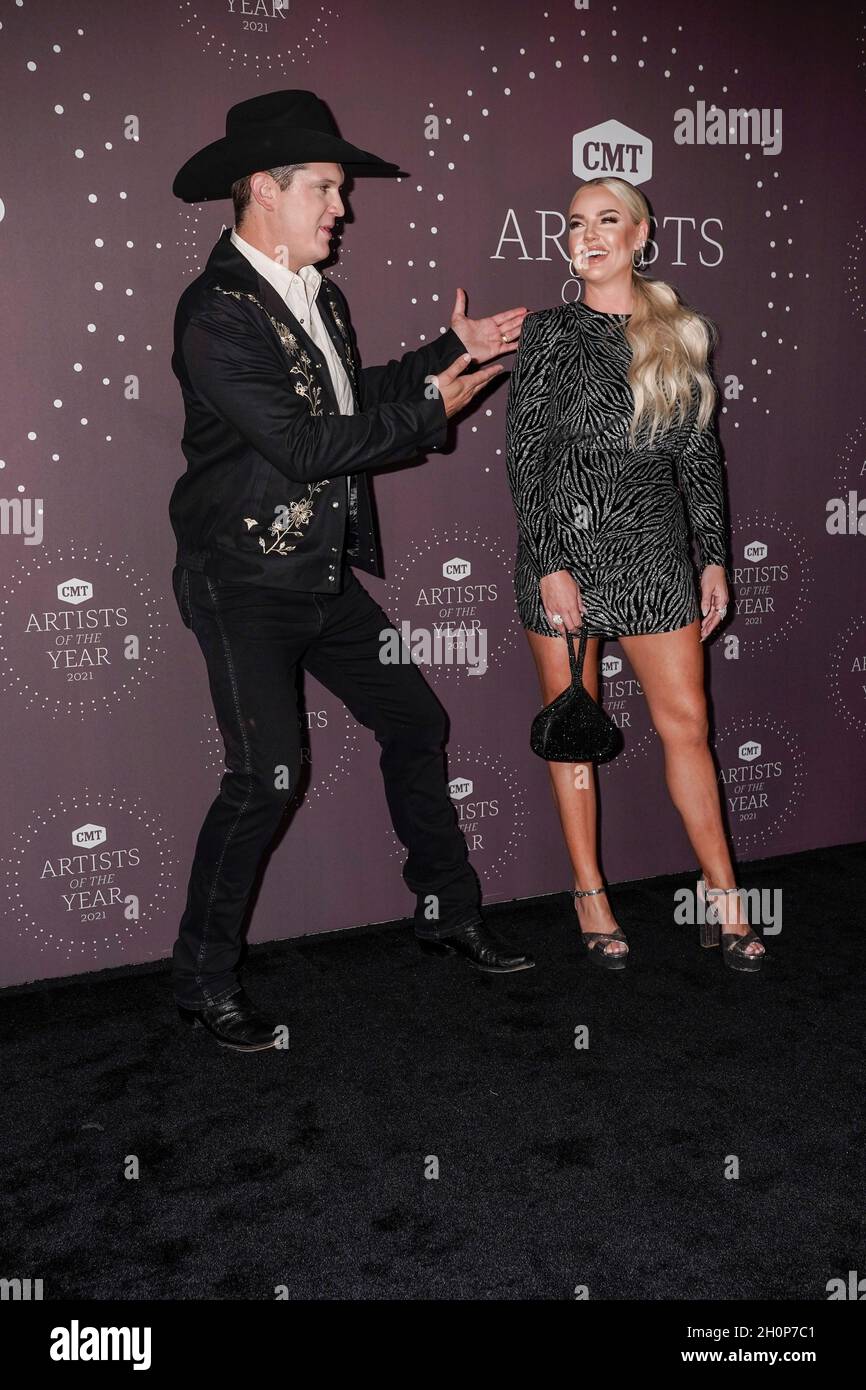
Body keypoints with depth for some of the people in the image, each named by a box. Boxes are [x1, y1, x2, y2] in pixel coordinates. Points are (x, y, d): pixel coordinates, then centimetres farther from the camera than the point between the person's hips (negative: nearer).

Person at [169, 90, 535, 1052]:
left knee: (413, 719, 11)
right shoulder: (216, 313, -18)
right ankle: (203, 978, 12)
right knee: (265, 777, -8)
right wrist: (432, 406, -16)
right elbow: (305, 445, -24)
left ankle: (449, 912, 29)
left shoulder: (316, 294, 10)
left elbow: (351, 398, 18)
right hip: (245, 583, -9)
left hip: (323, 572, 9)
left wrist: (450, 351, 11)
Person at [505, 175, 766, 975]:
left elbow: (701, 455, 12)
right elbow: (525, 459, -4)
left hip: (655, 550, 2)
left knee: (687, 722, 2)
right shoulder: (549, 335, 1)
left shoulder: (682, 335, 10)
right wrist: (551, 566, -12)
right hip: (567, 549, -2)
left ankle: (722, 897, 12)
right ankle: (591, 896, 18)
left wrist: (715, 558, 7)